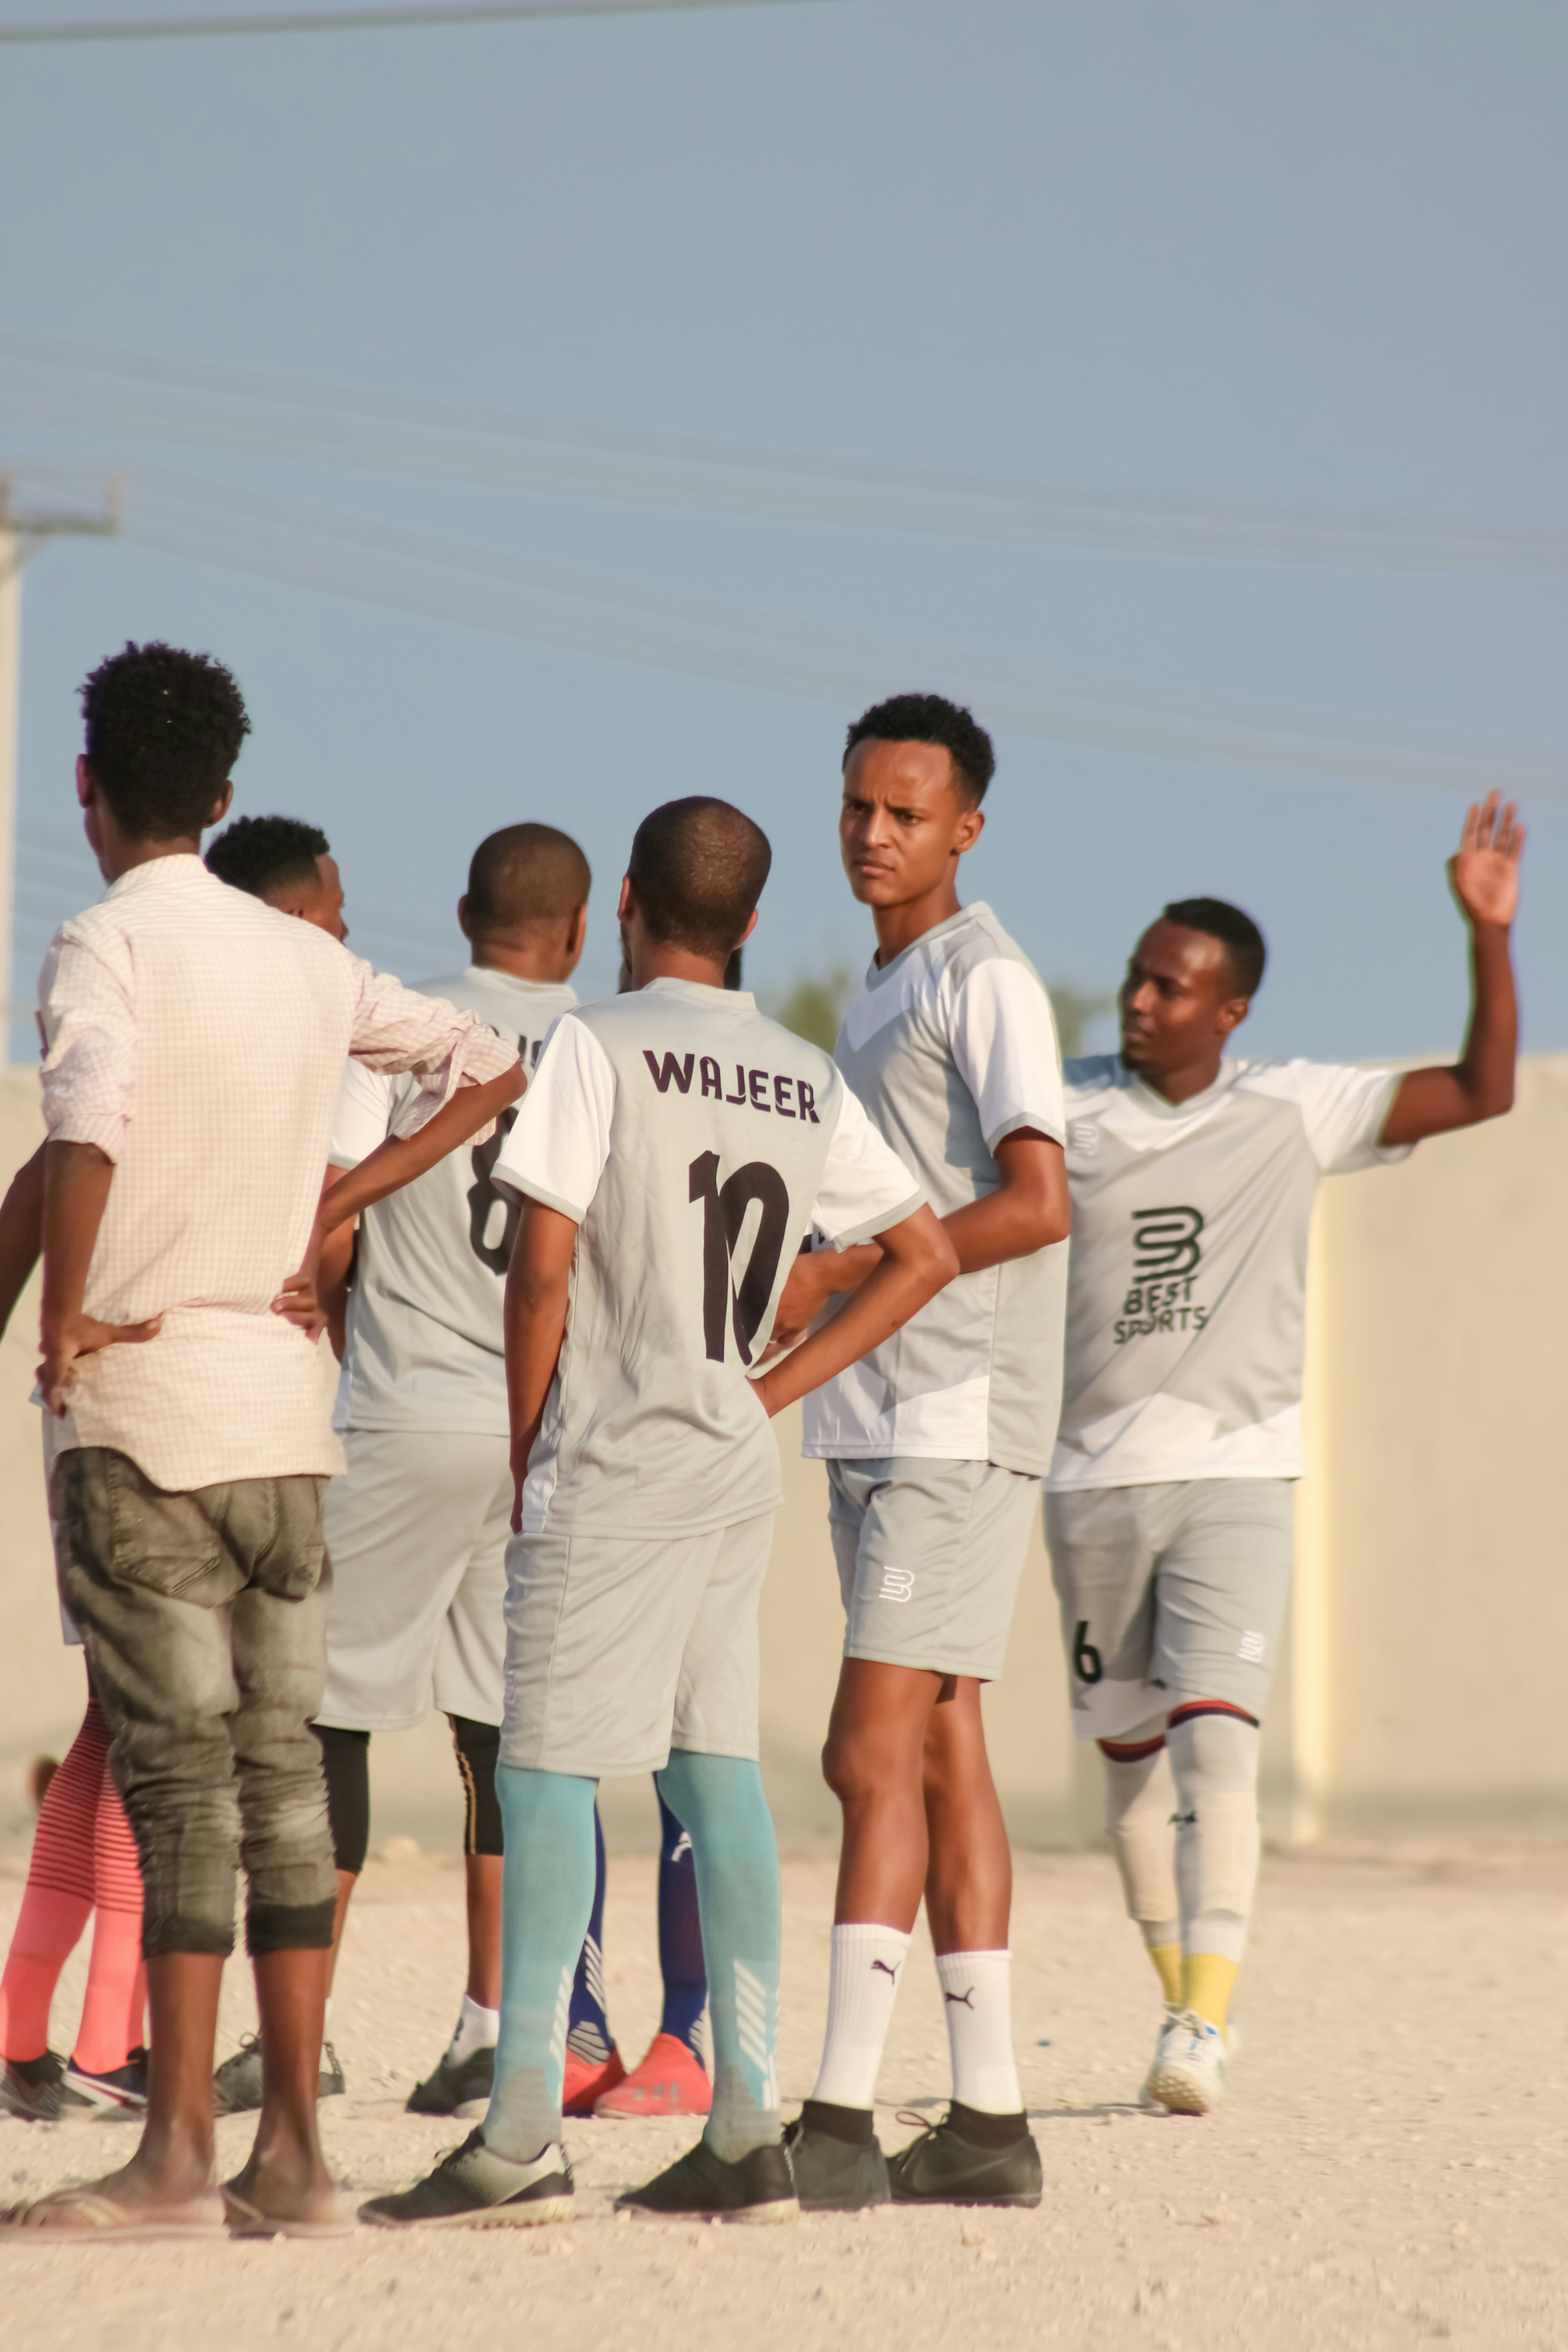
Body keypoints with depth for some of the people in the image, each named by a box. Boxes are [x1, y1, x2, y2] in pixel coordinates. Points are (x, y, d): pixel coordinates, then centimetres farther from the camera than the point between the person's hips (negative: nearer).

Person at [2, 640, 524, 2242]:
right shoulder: (308, 961, 11)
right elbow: (485, 1071, 20)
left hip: (141, 1405, -6)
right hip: (283, 1405, 6)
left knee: (179, 1776, -7)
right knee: (280, 1767, 7)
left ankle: (174, 2159, -7)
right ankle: (292, 2156, 7)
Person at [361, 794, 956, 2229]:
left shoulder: (600, 1047, -8)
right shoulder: (808, 1080, 11)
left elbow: (545, 1262, -13)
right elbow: (926, 1255, 15)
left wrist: (526, 1449, -2)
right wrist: (776, 1389, 13)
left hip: (614, 1460, -6)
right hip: (738, 1466, 6)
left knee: (546, 1765, -6)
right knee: (716, 1767, 9)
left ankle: (526, 2135, -11)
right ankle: (748, 2130, 6)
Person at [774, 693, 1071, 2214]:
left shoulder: (986, 982, -8)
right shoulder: (881, 994, 20)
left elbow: (1035, 1205, -19)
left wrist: (829, 1276, -17)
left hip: (958, 1417, -9)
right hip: (877, 1423, 9)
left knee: (878, 1753, -14)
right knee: (938, 1752, 7)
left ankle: (842, 2117, -18)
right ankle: (986, 2121, 9)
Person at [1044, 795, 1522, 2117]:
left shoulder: (1293, 1113, 2)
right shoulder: (1067, 1114, 2)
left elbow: (1485, 1094, 3)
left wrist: (1488, 931, -7)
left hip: (1235, 1475, -2)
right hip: (1095, 1476, 2)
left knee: (1214, 1737, -17)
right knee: (1130, 1756, 10)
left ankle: (1204, 2029, -23)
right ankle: (1180, 1994, 26)